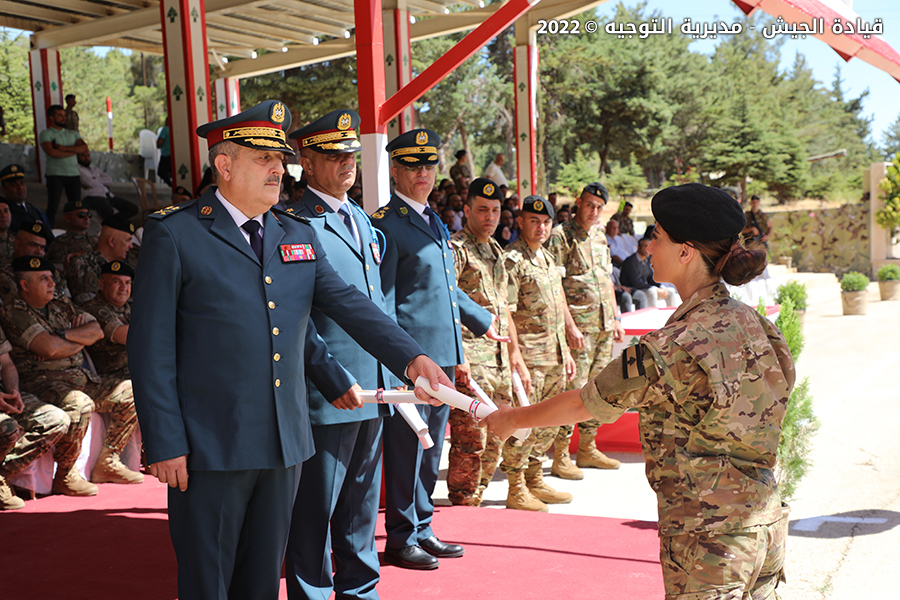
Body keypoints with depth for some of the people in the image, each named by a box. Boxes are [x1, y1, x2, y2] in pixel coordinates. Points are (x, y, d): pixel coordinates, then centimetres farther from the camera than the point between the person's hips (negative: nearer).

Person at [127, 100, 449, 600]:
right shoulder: (173, 234, -5)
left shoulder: (299, 235, 11)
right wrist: (164, 444, -12)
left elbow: (349, 305, 3)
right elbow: (150, 348, -8)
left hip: (285, 445, 5)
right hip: (211, 447, -5)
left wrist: (413, 358, -12)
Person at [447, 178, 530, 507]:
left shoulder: (496, 251, 20)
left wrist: (515, 355, 21)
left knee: (494, 442, 11)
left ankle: (475, 502, 23)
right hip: (469, 360, -8)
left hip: (499, 358, 8)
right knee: (471, 440, -8)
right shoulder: (455, 249, -7)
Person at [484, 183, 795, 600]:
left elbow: (581, 405, -8)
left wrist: (512, 419, 9)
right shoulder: (751, 322, 2)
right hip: (766, 521, 8)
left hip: (708, 534, -8)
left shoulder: (669, 348, -21)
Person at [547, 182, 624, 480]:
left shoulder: (600, 237, 16)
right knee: (573, 389, -9)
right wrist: (569, 326, -18)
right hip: (578, 325, -8)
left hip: (604, 324, 8)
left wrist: (616, 318, 18)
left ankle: (587, 450, 20)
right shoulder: (561, 236, -8)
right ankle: (561, 456, -2)